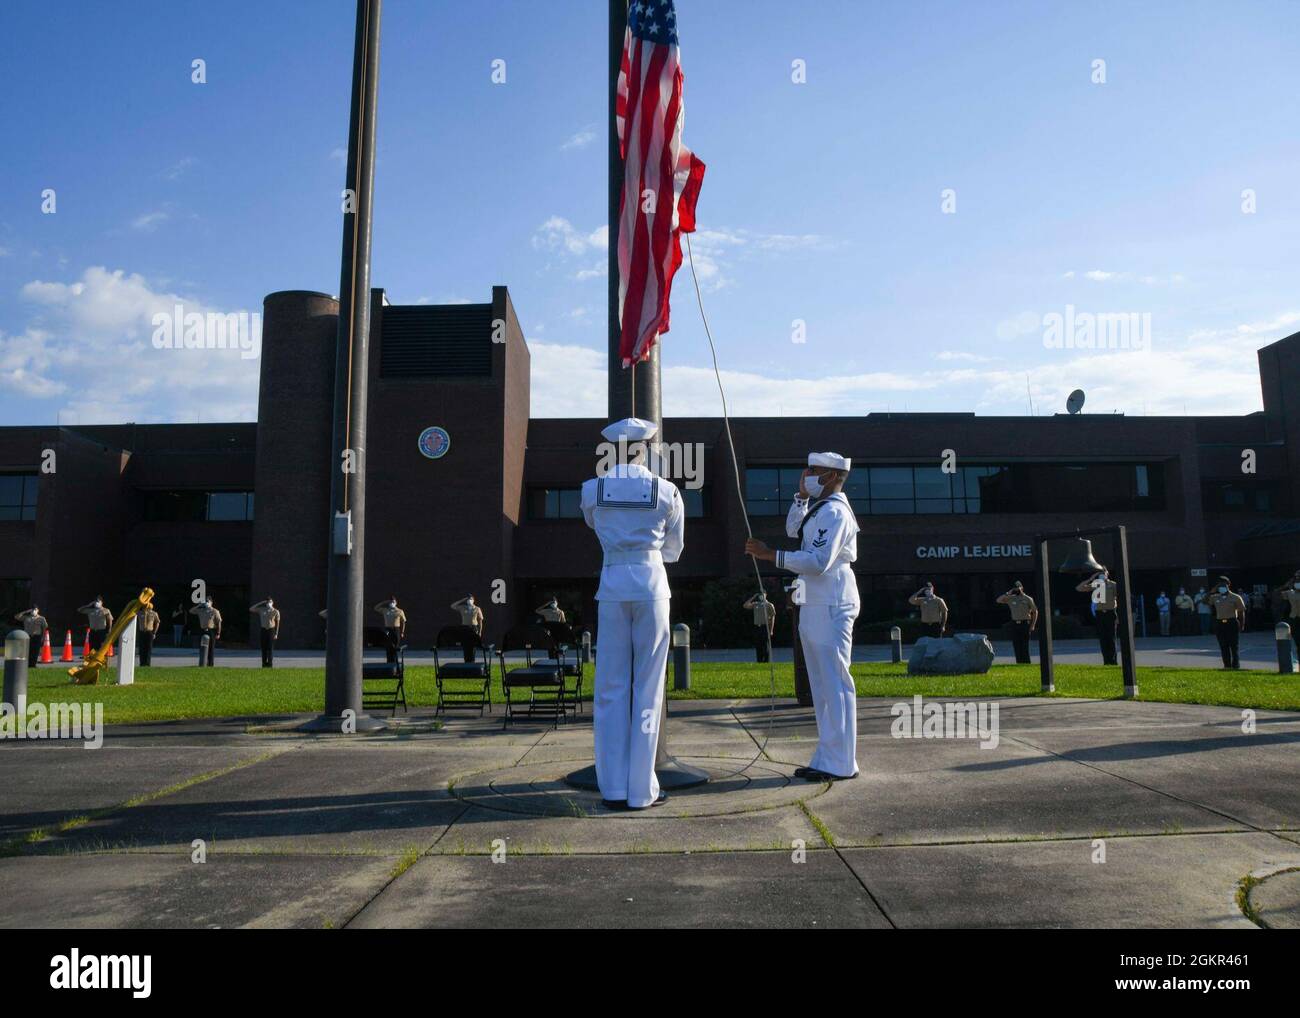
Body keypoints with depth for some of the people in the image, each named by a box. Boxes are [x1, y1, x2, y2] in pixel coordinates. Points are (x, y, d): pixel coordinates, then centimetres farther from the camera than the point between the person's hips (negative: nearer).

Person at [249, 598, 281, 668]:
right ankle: (264, 663, 10)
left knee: (270, 648, -5)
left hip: (271, 630, -2)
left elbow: (277, 623, 3)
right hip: (263, 630, 2)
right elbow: (251, 609, 3)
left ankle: (270, 664, -3)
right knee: (264, 648, 3)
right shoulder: (261, 610, 5)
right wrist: (260, 603, 1)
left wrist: (276, 634, -3)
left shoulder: (276, 612, 1)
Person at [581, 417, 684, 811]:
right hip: (651, 584, -1)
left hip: (612, 585, 2)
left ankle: (613, 788, 10)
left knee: (611, 687, 7)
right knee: (648, 687, 4)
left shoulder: (591, 490, 3)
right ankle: (641, 790, 7)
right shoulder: (666, 491, 0)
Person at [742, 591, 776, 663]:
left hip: (765, 627, -4)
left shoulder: (769, 605, 2)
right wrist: (753, 597, 2)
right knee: (758, 647, 6)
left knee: (766, 648, -6)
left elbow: (772, 618, -2)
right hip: (757, 627, 4)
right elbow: (745, 605, 0)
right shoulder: (755, 604, 13)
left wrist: (771, 630, -8)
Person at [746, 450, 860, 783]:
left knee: (834, 682, -8)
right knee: (822, 685, 13)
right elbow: (794, 530, 32)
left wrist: (770, 554, -24)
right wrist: (802, 495, 19)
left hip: (830, 606, -11)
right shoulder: (822, 508, 19)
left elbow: (819, 561, -25)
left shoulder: (834, 512, -14)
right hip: (815, 606, 11)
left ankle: (840, 764, -3)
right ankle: (827, 758, 20)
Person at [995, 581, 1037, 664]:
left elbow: (1035, 611, 5)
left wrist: (1033, 625, -2)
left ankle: (1027, 663, 0)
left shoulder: (1028, 599, 2)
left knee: (1025, 645, -4)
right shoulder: (1011, 598, 8)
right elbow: (998, 600, 1)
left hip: (1025, 624, -3)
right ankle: (1019, 663, 8)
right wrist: (1008, 593, -4)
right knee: (1017, 645, 3)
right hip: (1014, 624, 3)